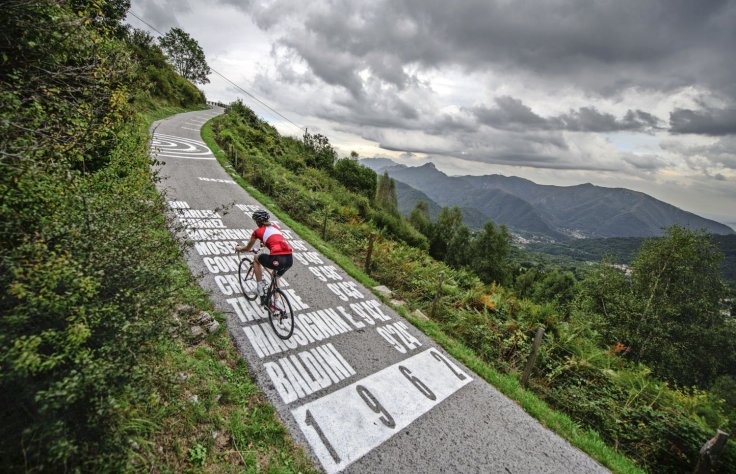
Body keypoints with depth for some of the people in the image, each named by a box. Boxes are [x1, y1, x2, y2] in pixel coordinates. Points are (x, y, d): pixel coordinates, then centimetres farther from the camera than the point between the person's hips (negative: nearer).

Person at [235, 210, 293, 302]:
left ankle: (261, 287, 25)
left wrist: (238, 248, 49)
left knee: (256, 259, 27)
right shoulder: (275, 227, 26)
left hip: (277, 260, -5)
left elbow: (247, 248, 28)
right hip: (290, 260, 5)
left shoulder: (257, 231, 13)